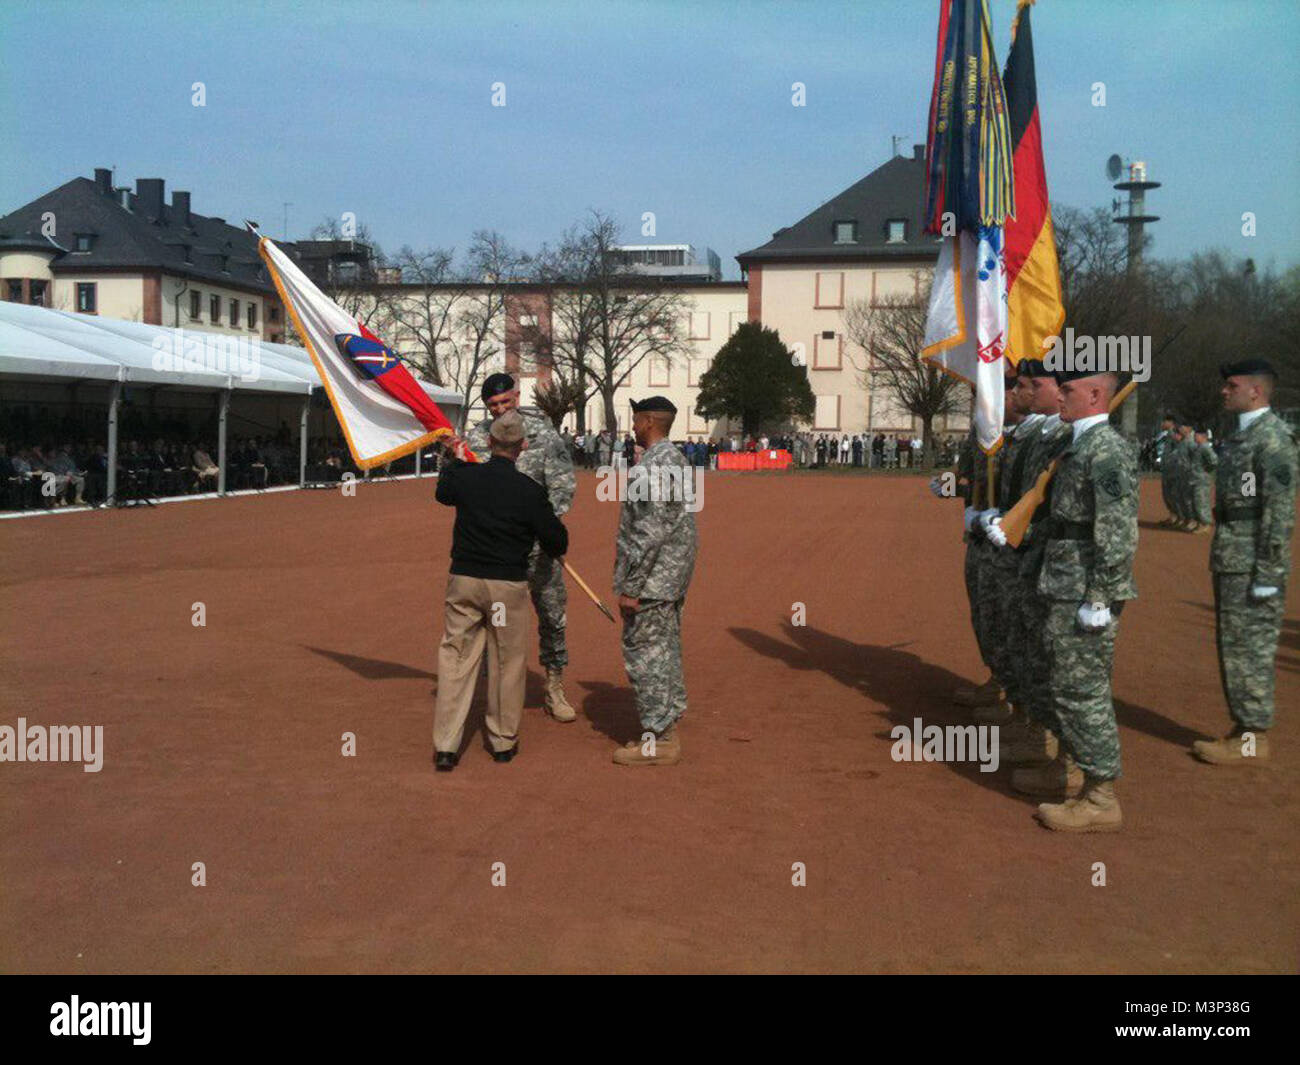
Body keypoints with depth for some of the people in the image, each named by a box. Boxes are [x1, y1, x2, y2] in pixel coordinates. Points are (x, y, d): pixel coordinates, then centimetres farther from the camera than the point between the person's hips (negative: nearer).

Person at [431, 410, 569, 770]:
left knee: (455, 659, 7)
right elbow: (556, 542, -4)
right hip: (509, 585, -2)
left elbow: (443, 491, 21)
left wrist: (454, 460, 40)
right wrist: (552, 549, 21)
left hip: (463, 580, 2)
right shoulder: (529, 490, -11)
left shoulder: (464, 475, -4)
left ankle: (445, 747, 4)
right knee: (508, 662, 13)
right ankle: (503, 741, 24)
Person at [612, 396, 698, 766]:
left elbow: (649, 532, -24)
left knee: (644, 655, -4)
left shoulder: (652, 467, -19)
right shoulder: (675, 460, 14)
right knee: (664, 653, 15)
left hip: (652, 579, -11)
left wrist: (629, 587, -20)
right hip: (671, 579, 11)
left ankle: (658, 740, 1)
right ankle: (667, 734, 23)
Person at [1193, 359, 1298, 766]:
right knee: (1232, 646, 14)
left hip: (1253, 564, -10)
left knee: (1250, 648, -4)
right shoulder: (1240, 435, 16)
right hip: (1229, 561, 10)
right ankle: (1243, 728, 24)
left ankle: (1253, 740, 4)